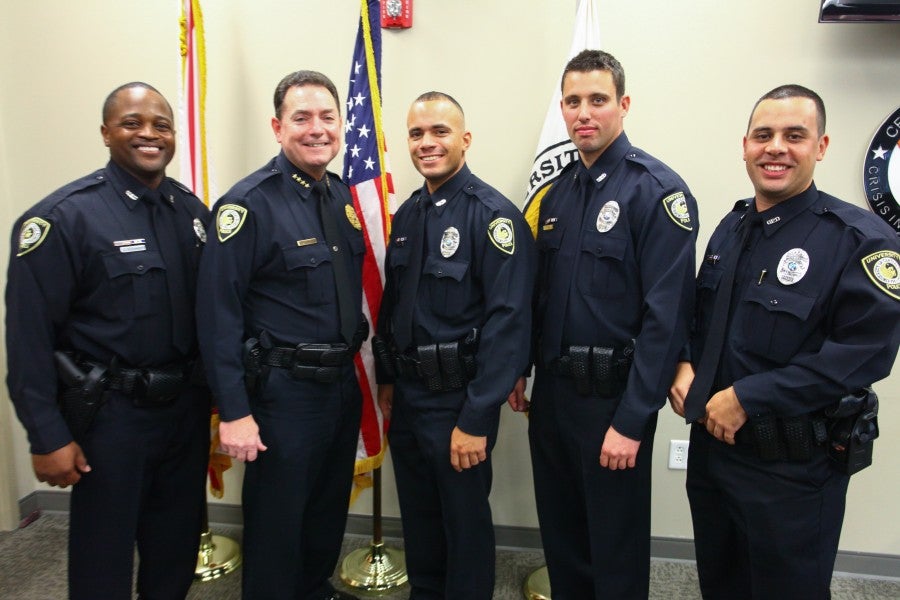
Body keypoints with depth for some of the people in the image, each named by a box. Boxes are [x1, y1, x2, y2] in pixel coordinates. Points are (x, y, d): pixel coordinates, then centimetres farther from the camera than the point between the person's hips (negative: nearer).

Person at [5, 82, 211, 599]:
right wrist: (48, 436, -13)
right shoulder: (63, 217, -13)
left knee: (178, 547, 20)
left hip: (187, 406, 5)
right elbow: (30, 337, -14)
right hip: (109, 413, -5)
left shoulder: (193, 211, 4)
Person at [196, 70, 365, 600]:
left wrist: (357, 360, 10)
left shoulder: (344, 197, 5)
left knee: (331, 508, 23)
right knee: (277, 520, 9)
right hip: (282, 391, -7)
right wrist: (234, 412, -17)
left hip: (343, 383, 7)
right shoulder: (249, 204, -15)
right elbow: (219, 313, -17)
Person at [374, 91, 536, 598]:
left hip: (458, 401, -7)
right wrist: (388, 377, 14)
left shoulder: (494, 215, -15)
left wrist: (477, 420, -21)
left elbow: (508, 322, -21)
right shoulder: (408, 213, 7)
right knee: (418, 517, 21)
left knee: (464, 522, 11)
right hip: (407, 397, 7)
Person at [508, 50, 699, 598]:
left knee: (616, 550, 11)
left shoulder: (657, 191, -13)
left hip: (613, 397, -6)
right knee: (560, 534, 21)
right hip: (551, 390, 7)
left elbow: (667, 315, -18)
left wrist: (632, 420, -19)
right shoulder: (559, 192, 9)